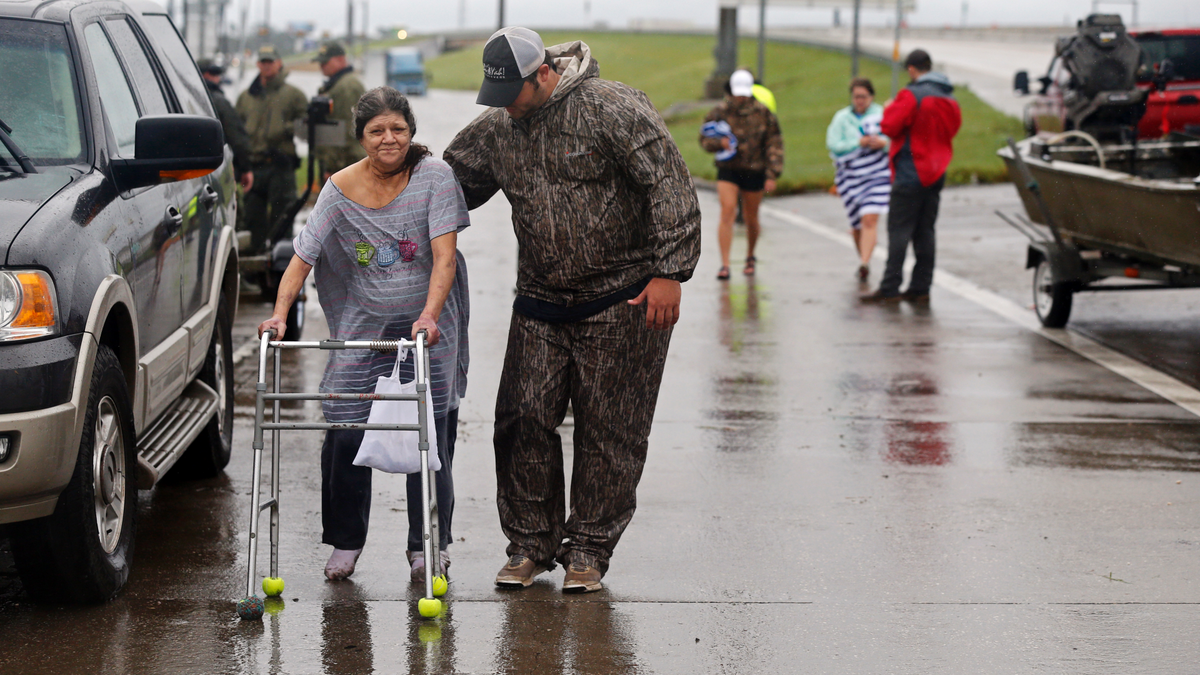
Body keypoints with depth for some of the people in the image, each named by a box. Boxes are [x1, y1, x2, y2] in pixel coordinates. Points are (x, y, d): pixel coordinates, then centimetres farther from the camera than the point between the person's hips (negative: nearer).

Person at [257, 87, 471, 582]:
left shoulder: (433, 176, -10)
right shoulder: (340, 189, -5)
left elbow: (444, 257, -17)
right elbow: (302, 258, -8)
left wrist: (429, 315, -30)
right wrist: (280, 314, -23)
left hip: (428, 325, -2)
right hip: (362, 326, 2)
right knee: (344, 434, -4)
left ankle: (428, 546, 11)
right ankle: (345, 542, 14)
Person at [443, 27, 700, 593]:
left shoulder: (612, 110, -14)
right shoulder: (494, 131, 4)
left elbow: (669, 185, -16)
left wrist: (669, 271, -19)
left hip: (622, 301, -5)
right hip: (540, 302, 5)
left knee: (608, 429, 1)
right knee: (524, 420, 0)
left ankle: (588, 551, 12)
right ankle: (530, 544, 14)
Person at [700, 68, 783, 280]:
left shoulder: (763, 114, -1)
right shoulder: (720, 112, -1)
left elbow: (774, 145, 1)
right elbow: (705, 139, 6)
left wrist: (771, 175, -4)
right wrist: (719, 143, -17)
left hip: (754, 171, 1)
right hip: (728, 169, -1)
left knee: (751, 218, 11)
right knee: (727, 212, -15)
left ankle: (750, 257, 37)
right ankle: (724, 264, -15)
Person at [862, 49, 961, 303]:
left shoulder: (911, 95, -14)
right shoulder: (949, 98, 10)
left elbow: (889, 127, -15)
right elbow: (953, 127, 20)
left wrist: (889, 110, 4)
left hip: (911, 173, -7)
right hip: (936, 174, 7)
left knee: (899, 229, -6)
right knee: (925, 230, 10)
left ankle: (890, 288, -8)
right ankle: (921, 287, 10)